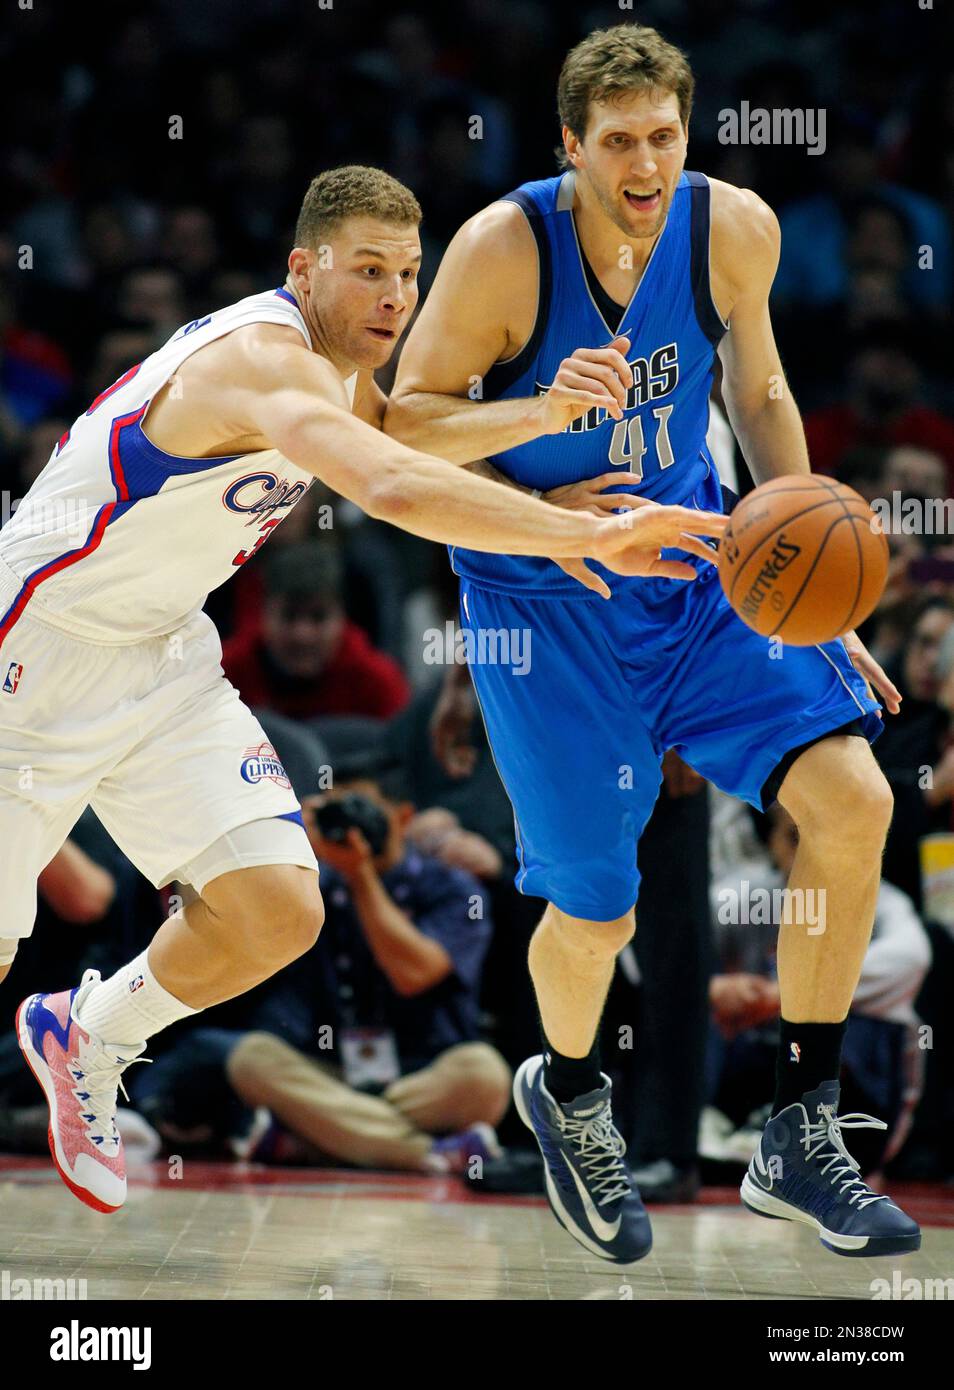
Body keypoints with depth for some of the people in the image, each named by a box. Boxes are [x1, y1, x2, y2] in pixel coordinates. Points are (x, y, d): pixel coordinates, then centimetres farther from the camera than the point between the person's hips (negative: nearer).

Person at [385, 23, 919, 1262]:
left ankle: (799, 1142, -1)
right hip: (542, 602, -3)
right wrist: (541, 413, -29)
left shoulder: (734, 229, -7)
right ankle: (566, 1092, 38)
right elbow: (404, 423, -10)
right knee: (596, 914, -1)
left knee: (854, 798, -15)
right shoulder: (504, 247, -18)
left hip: (697, 576, 3)